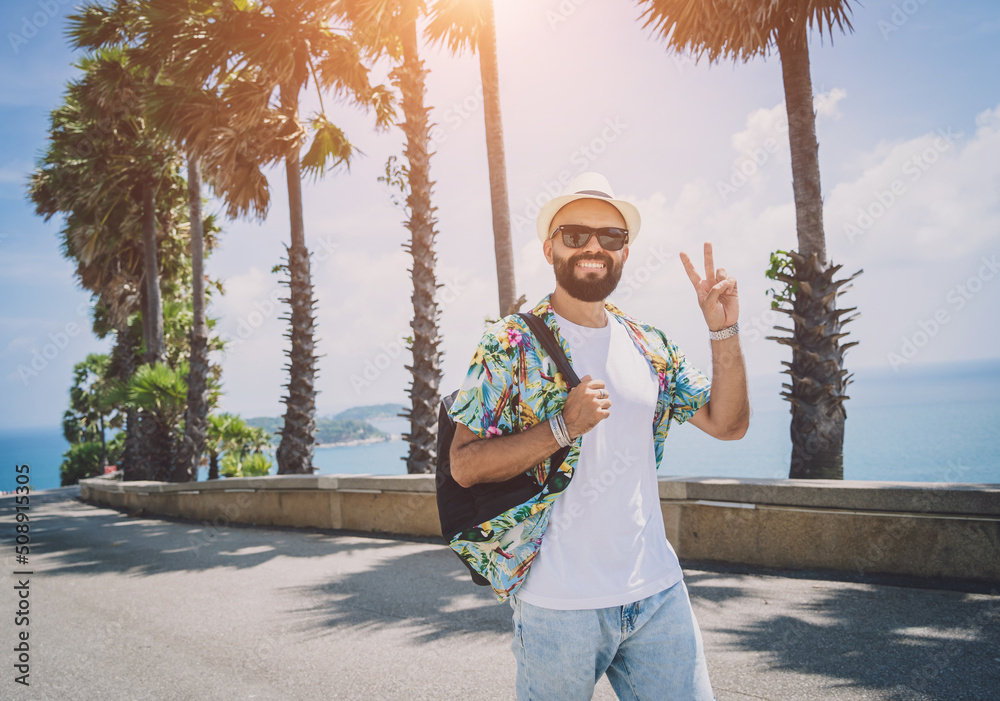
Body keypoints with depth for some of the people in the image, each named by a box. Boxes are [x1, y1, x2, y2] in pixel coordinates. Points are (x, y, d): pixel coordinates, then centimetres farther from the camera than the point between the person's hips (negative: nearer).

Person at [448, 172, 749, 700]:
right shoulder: (511, 344, -7)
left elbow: (727, 424, 9)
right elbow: (464, 465, -11)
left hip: (657, 591, 4)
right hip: (559, 602, -4)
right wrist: (563, 425, -22)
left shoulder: (649, 347, 8)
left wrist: (724, 332, -3)